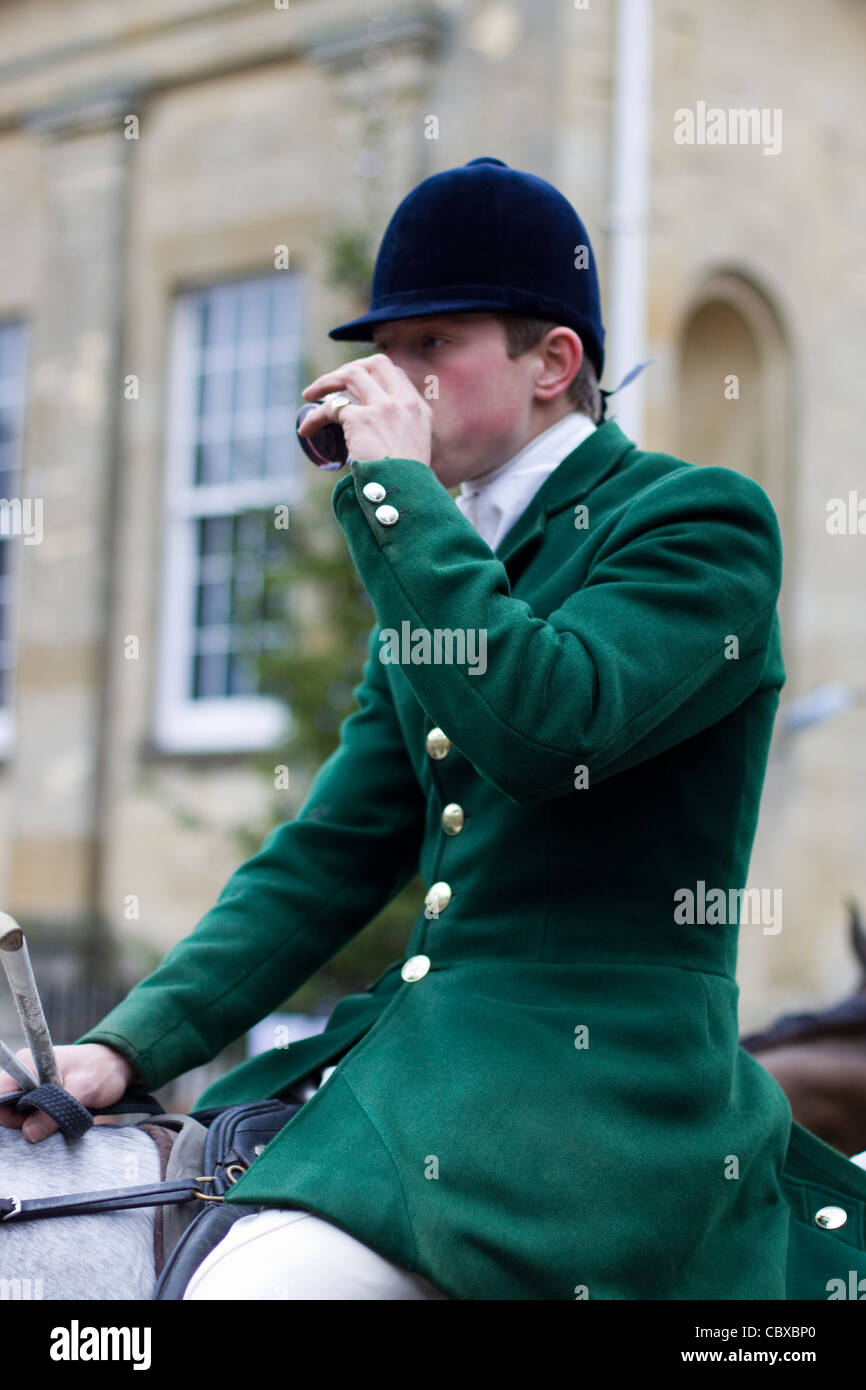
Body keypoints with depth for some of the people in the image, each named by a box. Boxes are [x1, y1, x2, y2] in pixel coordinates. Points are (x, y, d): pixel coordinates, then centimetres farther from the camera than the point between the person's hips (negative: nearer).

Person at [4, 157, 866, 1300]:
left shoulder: (705, 520, -4)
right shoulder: (445, 558, 18)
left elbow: (543, 726, -23)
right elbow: (336, 850, 15)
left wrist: (395, 485, -13)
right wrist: (133, 1043, 4)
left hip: (591, 1098, -7)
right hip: (409, 1056, 7)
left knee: (256, 1283, -22)